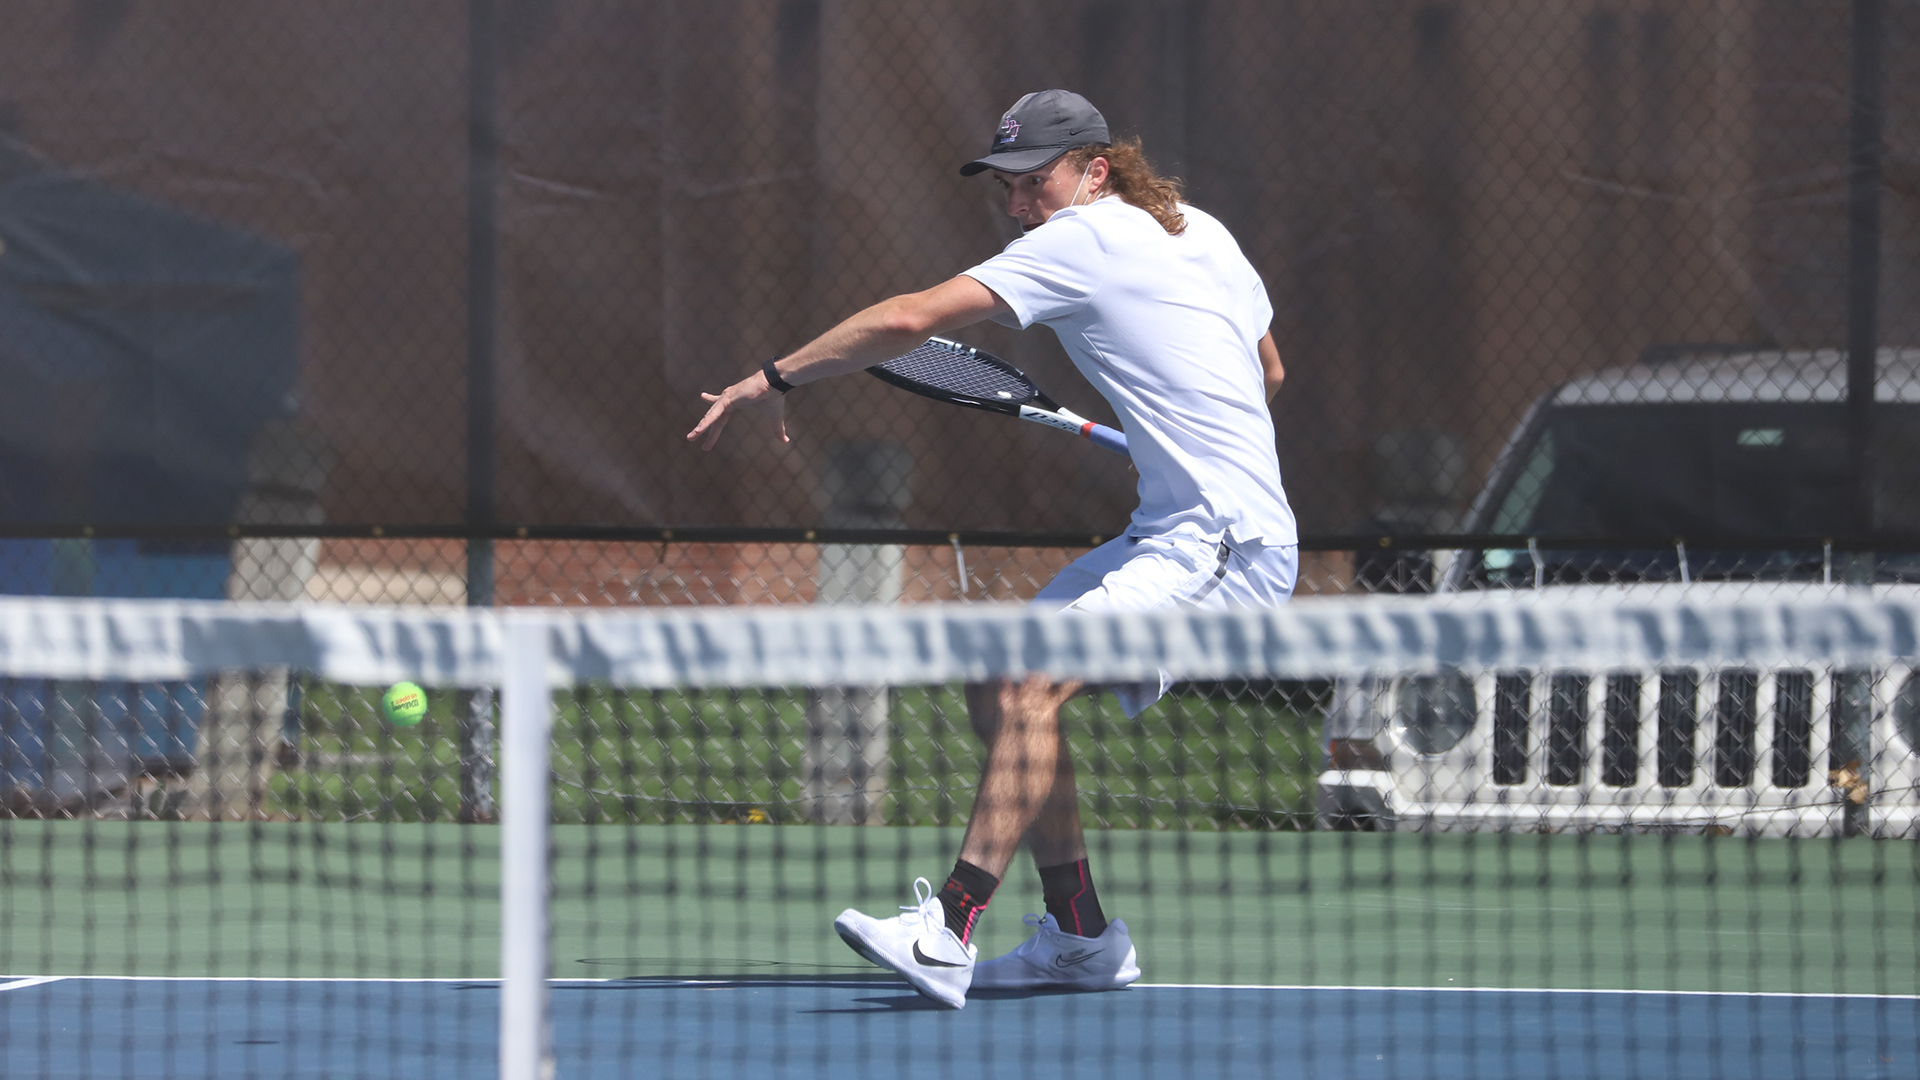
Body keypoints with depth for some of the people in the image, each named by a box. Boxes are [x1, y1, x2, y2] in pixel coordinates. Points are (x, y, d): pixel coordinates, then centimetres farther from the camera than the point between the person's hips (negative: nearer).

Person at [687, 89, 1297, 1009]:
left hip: (1224, 548, -10)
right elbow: (1268, 371, 29)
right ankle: (1081, 936, 14)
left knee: (1032, 684, -27)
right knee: (998, 691, 9)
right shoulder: (1201, 233, 14)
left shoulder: (1084, 241, -12)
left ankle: (949, 932, -36)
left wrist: (773, 379, -10)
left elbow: (911, 319, -17)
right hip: (1166, 535, 10)